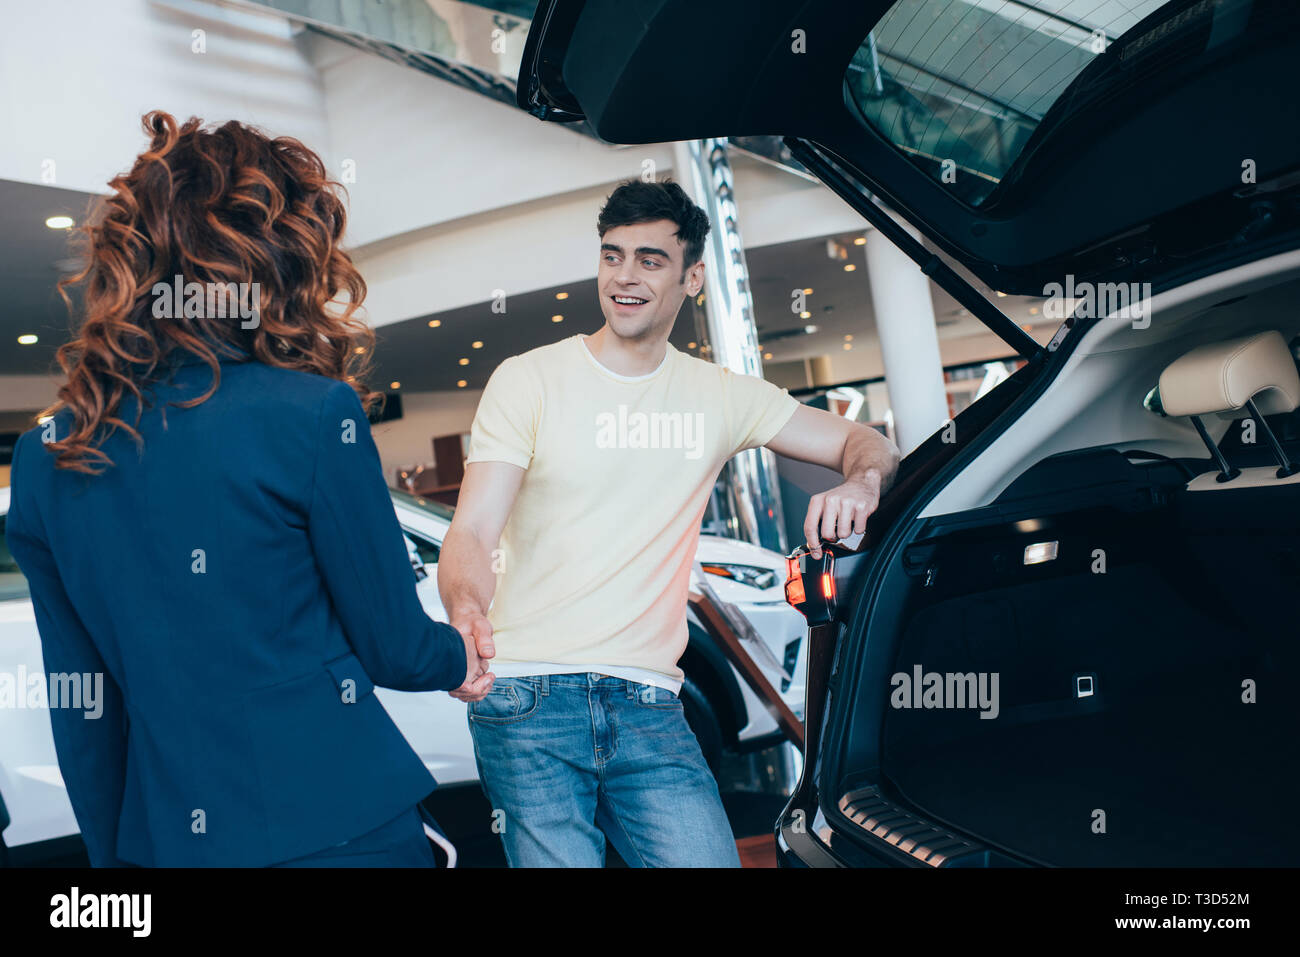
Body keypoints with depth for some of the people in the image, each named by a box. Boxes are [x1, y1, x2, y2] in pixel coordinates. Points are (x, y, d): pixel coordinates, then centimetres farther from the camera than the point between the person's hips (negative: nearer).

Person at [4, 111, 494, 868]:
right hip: (334, 824, -5)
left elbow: (81, 708, 7)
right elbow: (395, 647, -8)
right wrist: (459, 660, 13)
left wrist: (112, 848, 18)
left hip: (161, 834, 5)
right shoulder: (313, 416, -17)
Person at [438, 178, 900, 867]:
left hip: (649, 705, 3)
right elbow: (472, 532, -7)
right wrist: (467, 611, -30)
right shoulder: (528, 380, 1)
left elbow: (866, 443, 16)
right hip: (530, 699, -2)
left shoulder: (720, 396, 10)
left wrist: (860, 485, -9)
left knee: (706, 857, -10)